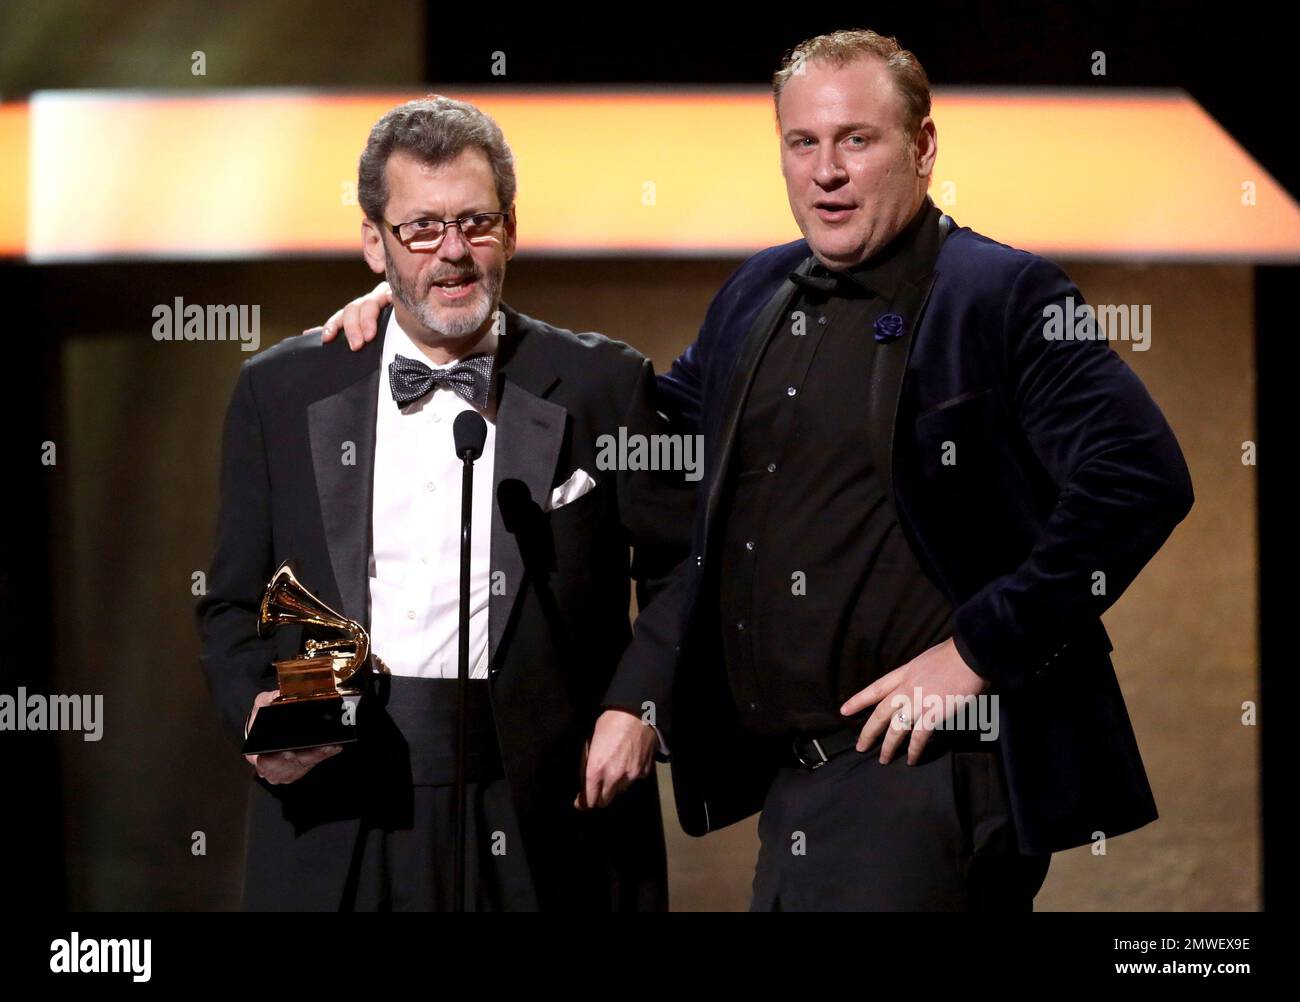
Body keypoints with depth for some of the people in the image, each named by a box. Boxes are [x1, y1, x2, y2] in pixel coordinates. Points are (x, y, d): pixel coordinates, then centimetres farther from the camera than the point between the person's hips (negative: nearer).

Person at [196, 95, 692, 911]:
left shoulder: (602, 384, 5)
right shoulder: (282, 391, 9)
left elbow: (681, 573, 9)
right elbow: (235, 605, 11)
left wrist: (638, 705, -5)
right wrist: (257, 713, -7)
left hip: (545, 814, -1)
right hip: (339, 817, 1)